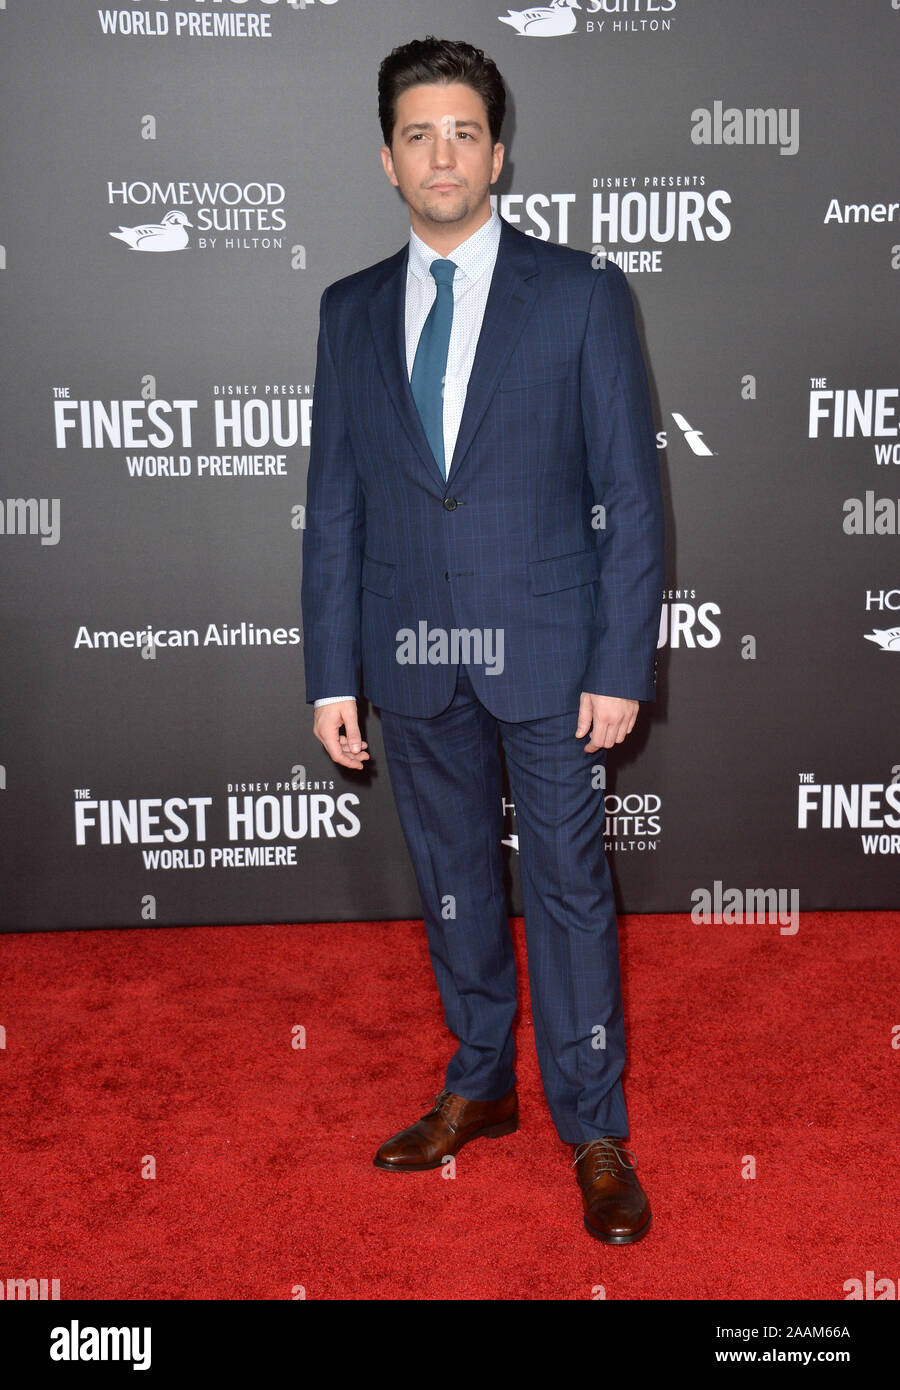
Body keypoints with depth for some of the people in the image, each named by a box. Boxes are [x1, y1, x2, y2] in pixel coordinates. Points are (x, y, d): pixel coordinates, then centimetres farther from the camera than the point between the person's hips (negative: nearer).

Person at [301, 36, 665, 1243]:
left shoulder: (581, 292, -2)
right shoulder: (351, 310, 8)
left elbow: (630, 493, -4)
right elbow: (334, 504, 7)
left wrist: (622, 665, -10)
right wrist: (332, 673, 2)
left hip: (544, 651, -3)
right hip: (411, 659, 4)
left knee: (569, 891, 3)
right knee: (453, 884, 16)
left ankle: (595, 1135, 19)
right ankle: (479, 1087, 35)